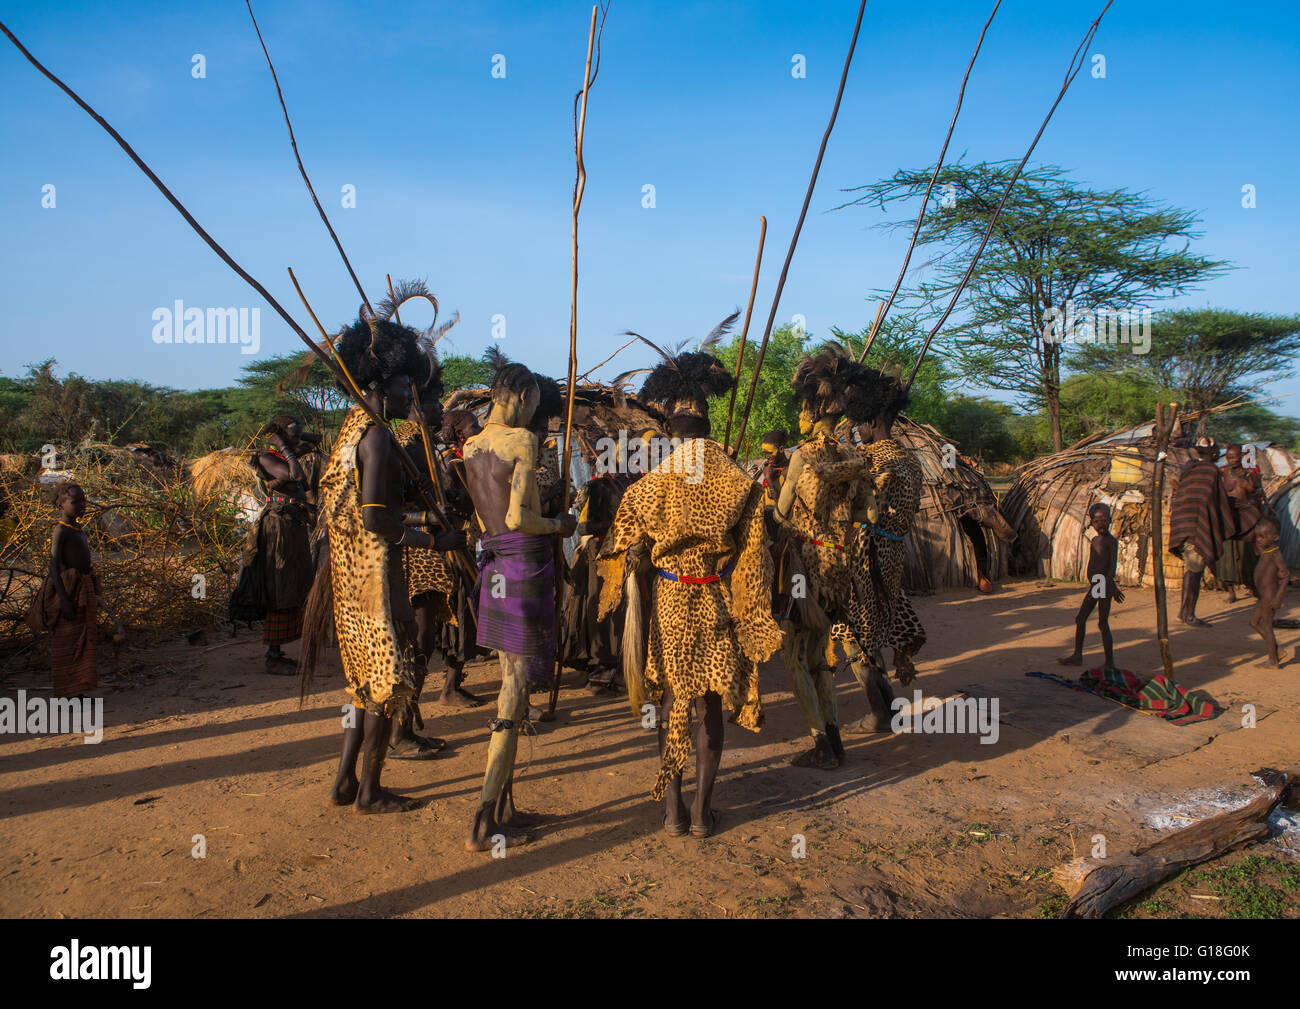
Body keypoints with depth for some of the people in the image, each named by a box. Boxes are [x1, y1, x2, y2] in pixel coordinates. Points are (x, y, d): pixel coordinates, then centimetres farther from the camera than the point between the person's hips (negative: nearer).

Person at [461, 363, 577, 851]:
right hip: (526, 561, -8)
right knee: (516, 687, -4)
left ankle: (503, 807, 22)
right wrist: (558, 525, -1)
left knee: (509, 679, 15)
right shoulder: (522, 440, -12)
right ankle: (483, 825, -2)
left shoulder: (471, 447, 12)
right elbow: (516, 518, -19)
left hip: (492, 563, 8)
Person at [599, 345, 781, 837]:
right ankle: (702, 810, 14)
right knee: (710, 704, 10)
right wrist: (753, 617, 6)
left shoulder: (652, 484, -9)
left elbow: (625, 548, -3)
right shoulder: (738, 482, -6)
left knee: (672, 699, 12)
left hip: (668, 602, 0)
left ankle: (672, 806, 14)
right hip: (717, 604, 1)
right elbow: (753, 553, -3)